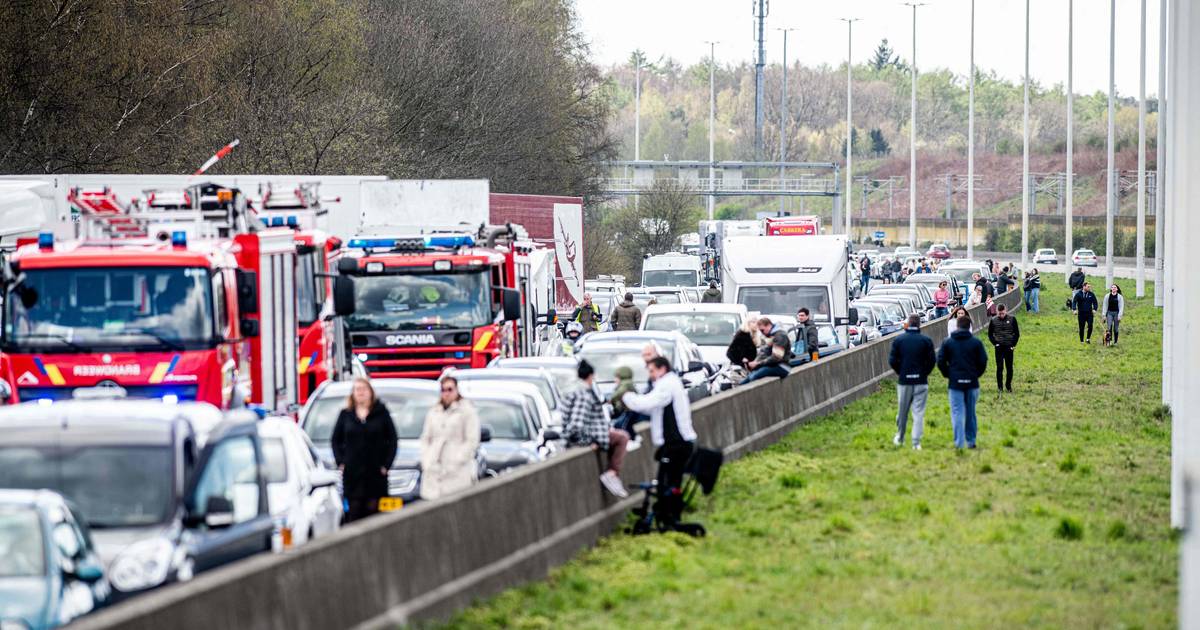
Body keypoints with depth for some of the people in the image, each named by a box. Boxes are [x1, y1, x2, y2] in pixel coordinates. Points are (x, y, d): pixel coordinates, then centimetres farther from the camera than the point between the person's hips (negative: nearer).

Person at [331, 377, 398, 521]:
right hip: (351, 472, 1)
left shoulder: (381, 413, 3)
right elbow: (335, 440, 14)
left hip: (376, 472, -1)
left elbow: (392, 440, 3)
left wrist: (386, 464, -4)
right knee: (353, 513, -2)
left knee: (373, 508, -2)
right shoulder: (345, 414, 8)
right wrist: (340, 462, 2)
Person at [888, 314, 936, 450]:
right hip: (921, 381, -1)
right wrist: (925, 373, 8)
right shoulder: (926, 341, -4)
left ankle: (900, 437, 30)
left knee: (902, 411, 16)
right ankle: (916, 442, -8)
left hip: (904, 381, 1)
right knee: (918, 413, 0)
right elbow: (932, 360, -6)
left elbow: (892, 360, -4)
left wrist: (899, 372, 11)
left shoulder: (898, 340, -1)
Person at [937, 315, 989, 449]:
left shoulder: (947, 343, 2)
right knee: (970, 412, 12)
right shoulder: (976, 343, 0)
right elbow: (983, 361, -3)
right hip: (972, 383, 1)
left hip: (955, 383, -1)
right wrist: (976, 374, 12)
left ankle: (959, 442, -11)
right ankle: (971, 441, 17)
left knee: (957, 413, -1)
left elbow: (940, 361, -1)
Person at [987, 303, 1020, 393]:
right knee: (999, 368, -2)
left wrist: (1013, 344, -2)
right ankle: (1000, 386, 5)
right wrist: (995, 343, -3)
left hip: (1009, 347, 0)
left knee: (1009, 368, 4)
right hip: (999, 347, 0)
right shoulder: (993, 321, 0)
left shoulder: (1012, 319, -1)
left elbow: (1017, 333, 6)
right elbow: (990, 334, 9)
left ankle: (1008, 385, 17)